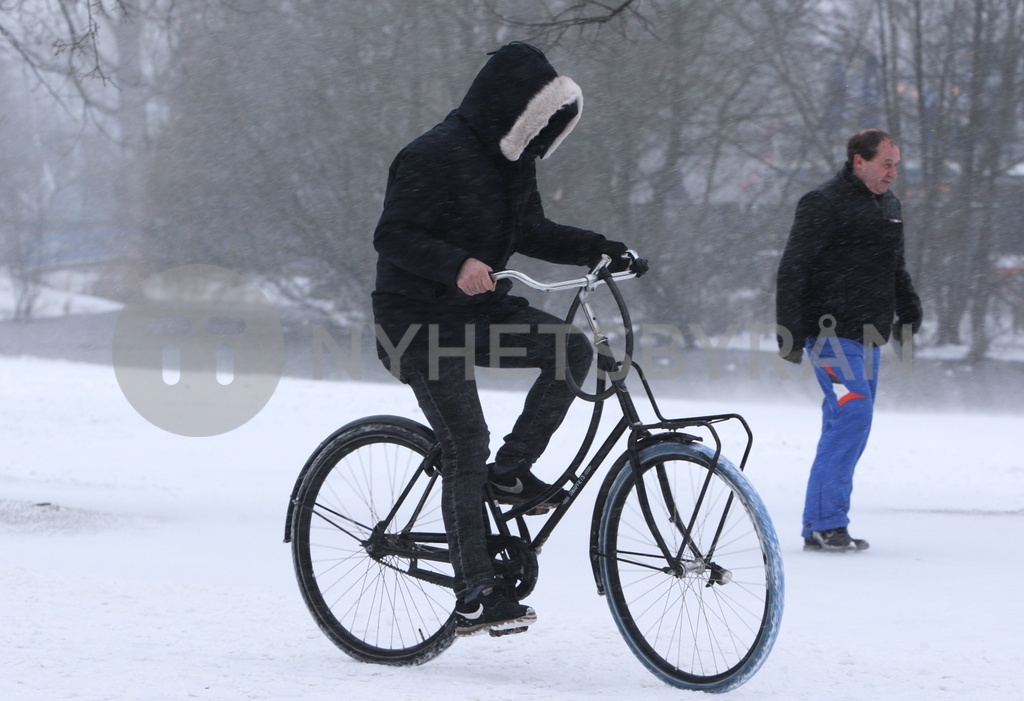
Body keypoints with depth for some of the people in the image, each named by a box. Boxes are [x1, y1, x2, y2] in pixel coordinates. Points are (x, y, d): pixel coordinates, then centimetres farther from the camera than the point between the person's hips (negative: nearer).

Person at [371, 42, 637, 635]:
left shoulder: (511, 159, 7)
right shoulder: (436, 156, -19)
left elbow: (529, 231, 17)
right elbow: (394, 237, -24)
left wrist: (595, 249, 1)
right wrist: (457, 265, -40)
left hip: (477, 307, 8)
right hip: (421, 322, -8)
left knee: (574, 350, -10)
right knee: (467, 446, -12)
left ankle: (512, 470, 3)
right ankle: (476, 597, -8)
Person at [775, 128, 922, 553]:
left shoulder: (889, 206, 16)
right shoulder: (823, 204, -10)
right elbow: (792, 271, -12)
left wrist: (908, 308, 16)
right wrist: (790, 333, -16)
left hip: (867, 338, 9)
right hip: (831, 334, -9)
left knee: (848, 426, 8)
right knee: (852, 414, -18)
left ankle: (822, 525, 12)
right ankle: (824, 524, -17)